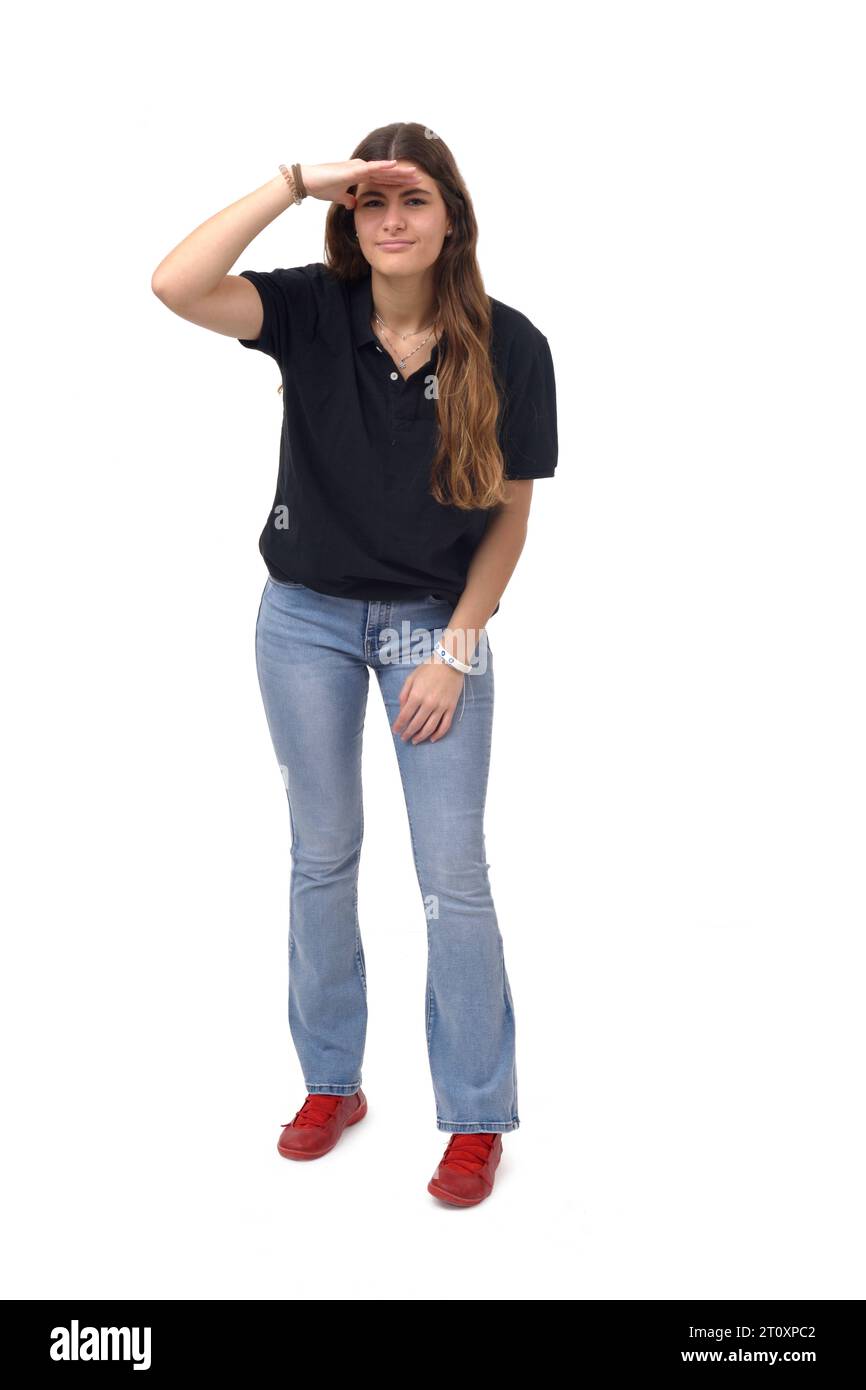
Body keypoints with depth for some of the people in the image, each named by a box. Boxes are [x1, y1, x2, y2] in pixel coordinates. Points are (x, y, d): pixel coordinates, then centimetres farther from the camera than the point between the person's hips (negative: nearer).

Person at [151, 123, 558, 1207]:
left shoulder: (508, 347, -11)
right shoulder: (313, 312, -10)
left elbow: (510, 515, -5)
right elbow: (175, 286, -27)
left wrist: (454, 649, -8)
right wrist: (298, 181, -26)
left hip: (437, 621, -1)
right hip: (308, 618, 2)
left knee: (452, 873, 0)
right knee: (322, 855, 12)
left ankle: (477, 1117, 17)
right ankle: (331, 1083, 30)